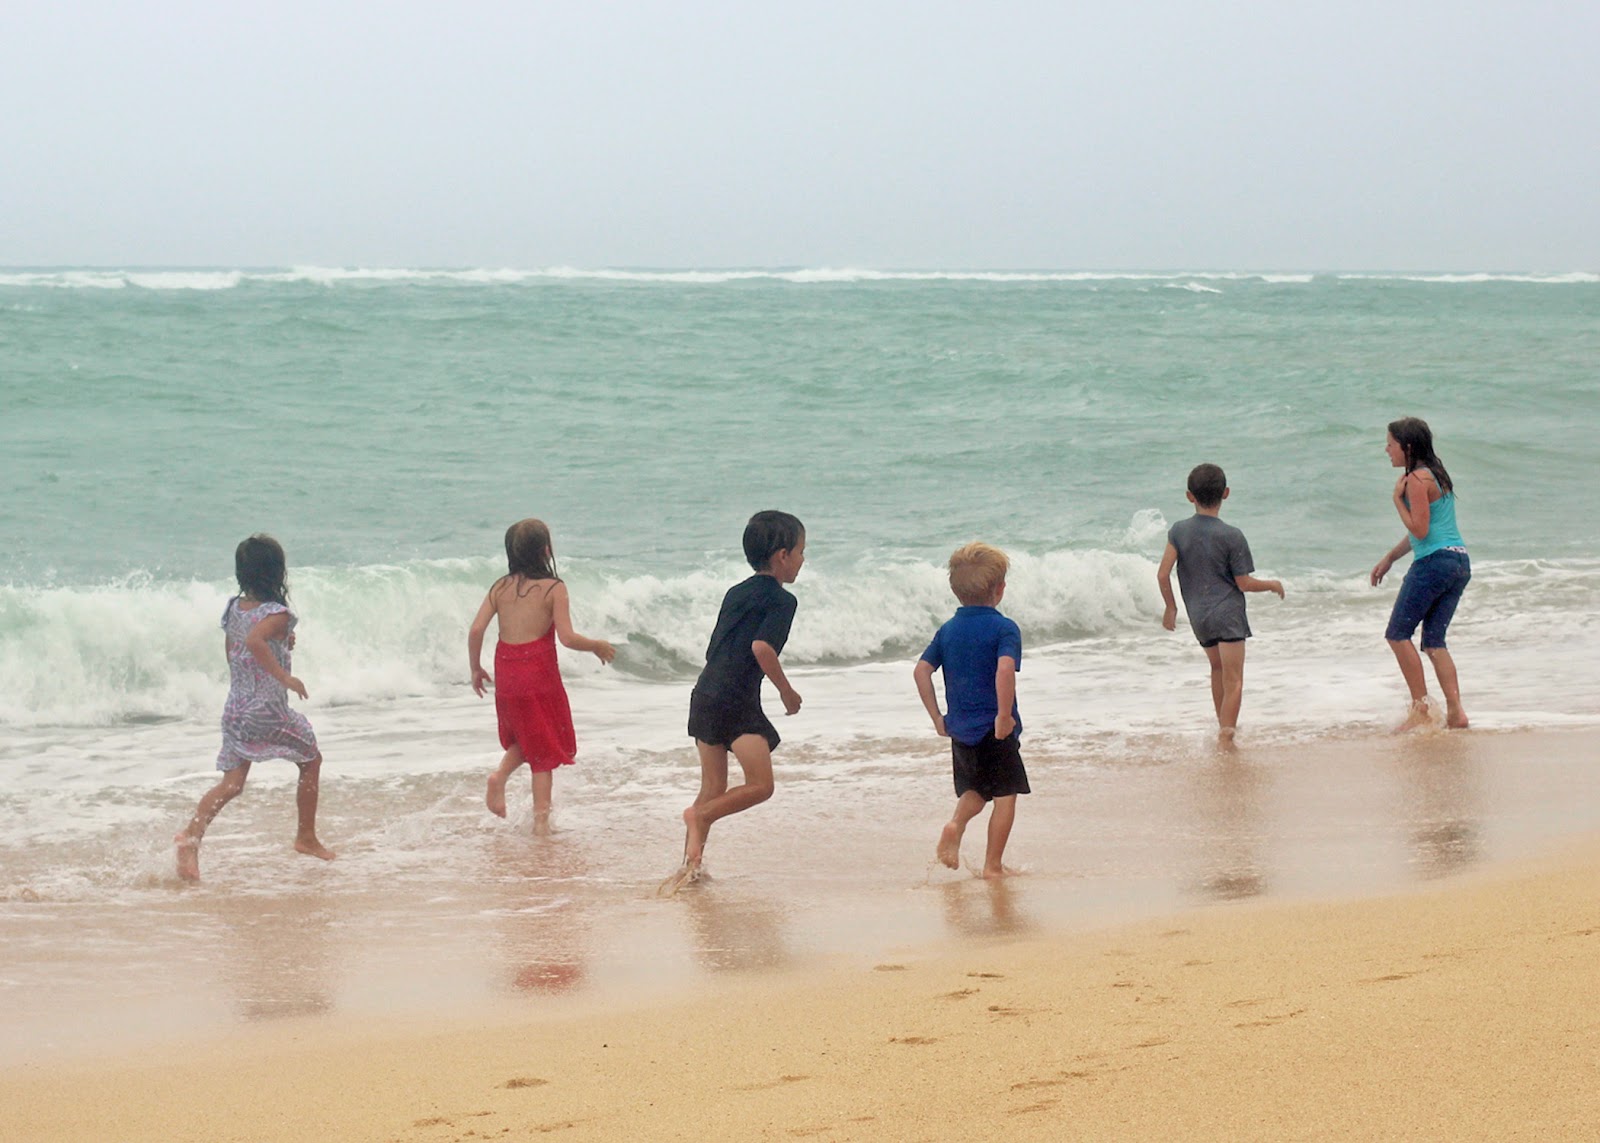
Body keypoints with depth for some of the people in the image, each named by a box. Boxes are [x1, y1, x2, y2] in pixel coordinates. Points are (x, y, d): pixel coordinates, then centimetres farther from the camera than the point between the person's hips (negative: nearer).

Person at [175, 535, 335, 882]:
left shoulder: (234, 608, 6)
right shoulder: (277, 615, -17)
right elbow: (254, 641, -36)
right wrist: (285, 677, -32)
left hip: (235, 708, 6)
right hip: (269, 711, -6)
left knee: (231, 783, 4)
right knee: (311, 760, 18)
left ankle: (192, 834, -19)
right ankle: (306, 837, 26)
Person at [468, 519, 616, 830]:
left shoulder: (500, 587, 3)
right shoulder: (553, 588, -10)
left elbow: (476, 629, -2)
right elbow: (567, 638, -15)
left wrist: (476, 669, 11)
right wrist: (598, 646, 3)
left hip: (506, 673, 4)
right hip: (539, 671, -4)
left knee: (525, 738, 25)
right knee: (544, 748, 8)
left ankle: (500, 775, -2)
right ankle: (541, 818, 6)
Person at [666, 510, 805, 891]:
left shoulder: (735, 593, 19)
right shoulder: (781, 600, -4)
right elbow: (762, 647, -19)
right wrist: (786, 690, -8)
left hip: (704, 696, 8)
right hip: (737, 702, -8)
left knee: (714, 790, 13)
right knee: (760, 785, -7)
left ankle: (690, 864, 12)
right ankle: (700, 815, -11)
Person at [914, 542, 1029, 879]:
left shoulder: (948, 630, 6)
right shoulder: (1004, 628, -11)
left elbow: (921, 671, 2)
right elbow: (1005, 669, -26)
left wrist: (937, 717, 8)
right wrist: (1005, 715, -20)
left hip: (960, 729, 6)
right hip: (995, 730, -6)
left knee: (974, 791, 23)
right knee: (1005, 795, 6)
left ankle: (955, 825, -5)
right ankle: (993, 865, 4)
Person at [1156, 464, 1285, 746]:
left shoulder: (1178, 531, -1)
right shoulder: (1232, 536, -11)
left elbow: (1163, 574, -2)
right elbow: (1244, 583, -8)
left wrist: (1170, 607, 13)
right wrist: (1272, 584, 10)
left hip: (1197, 615, 5)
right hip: (1227, 612, -5)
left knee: (1218, 668, 26)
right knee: (1233, 680, -4)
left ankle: (1224, 727, 35)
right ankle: (1226, 737, -13)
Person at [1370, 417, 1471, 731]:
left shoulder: (1417, 479, -11)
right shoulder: (1436, 475, 18)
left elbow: (1420, 530, -17)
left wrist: (1397, 499, -6)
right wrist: (1389, 557, 29)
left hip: (1434, 562, -9)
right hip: (1460, 563, 9)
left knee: (1398, 634, -1)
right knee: (1434, 639, 11)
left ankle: (1421, 709, -4)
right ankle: (1456, 711, 0)